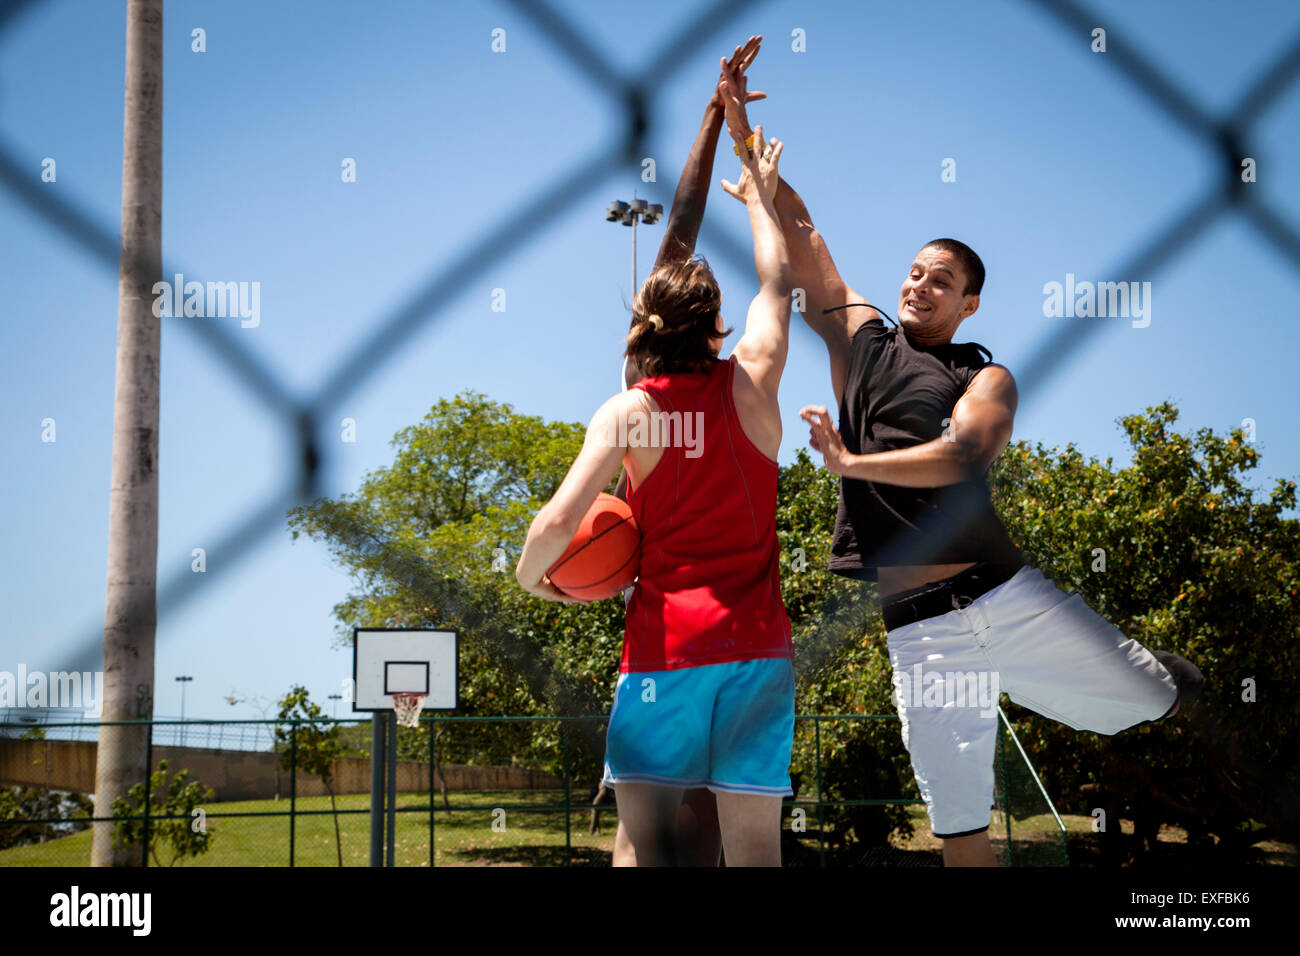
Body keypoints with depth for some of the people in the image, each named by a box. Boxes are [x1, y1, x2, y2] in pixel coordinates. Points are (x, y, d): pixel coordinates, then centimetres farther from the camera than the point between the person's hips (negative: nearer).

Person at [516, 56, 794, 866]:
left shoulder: (626, 414, -3)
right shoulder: (753, 382, 4)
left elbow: (556, 523, -13)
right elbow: (779, 280, 23)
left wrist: (531, 574, 9)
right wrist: (760, 193, 38)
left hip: (665, 640, -2)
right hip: (759, 642, 2)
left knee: (643, 832, 1)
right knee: (754, 845, 2)